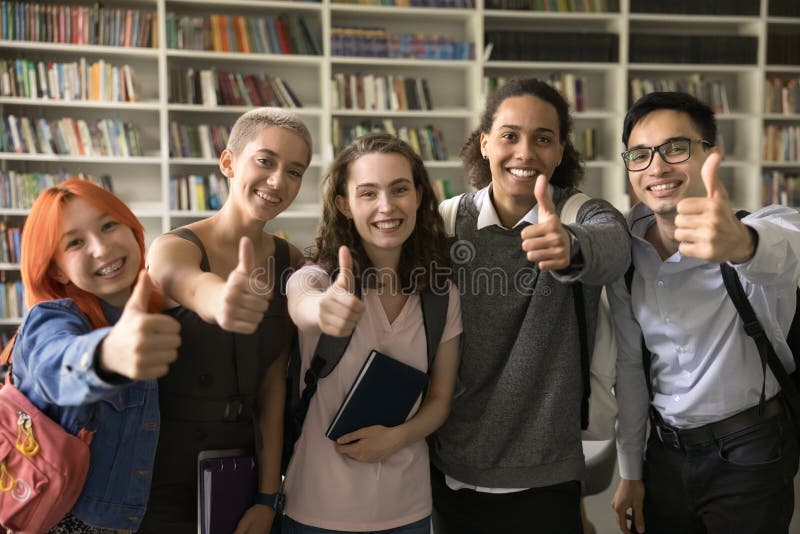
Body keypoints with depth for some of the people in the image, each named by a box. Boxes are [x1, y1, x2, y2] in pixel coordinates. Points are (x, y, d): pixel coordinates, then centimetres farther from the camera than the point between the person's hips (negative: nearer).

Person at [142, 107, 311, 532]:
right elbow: (190, 287, -40)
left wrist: (268, 495, -6)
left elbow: (273, 383, -4)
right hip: (164, 483, -4)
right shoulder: (174, 248, -15)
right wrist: (222, 300, -62)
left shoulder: (290, 261, -3)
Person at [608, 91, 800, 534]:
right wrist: (630, 472, 7)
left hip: (750, 453, -3)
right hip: (665, 453, 4)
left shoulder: (764, 227, -16)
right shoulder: (626, 255, -4)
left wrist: (741, 244, -65)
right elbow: (630, 365, 3)